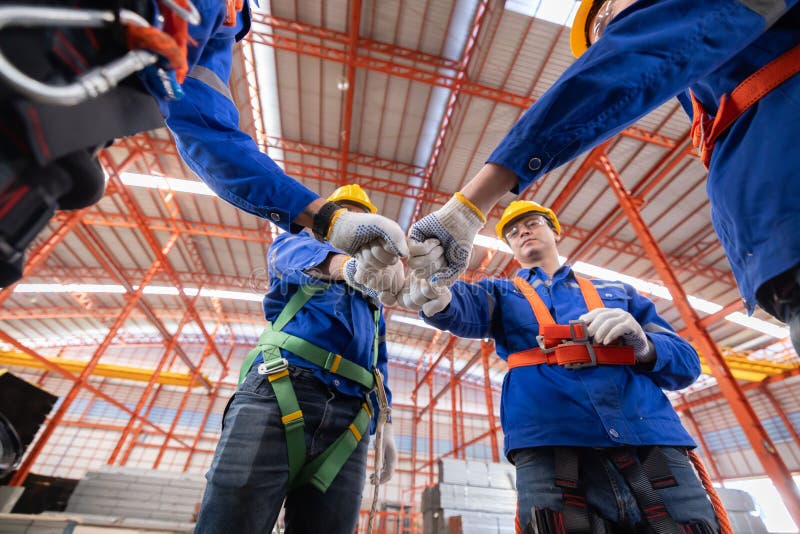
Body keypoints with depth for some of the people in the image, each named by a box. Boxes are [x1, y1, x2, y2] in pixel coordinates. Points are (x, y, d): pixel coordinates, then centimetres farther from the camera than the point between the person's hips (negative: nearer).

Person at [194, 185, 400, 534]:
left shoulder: (372, 298, 32)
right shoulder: (307, 245, 20)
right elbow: (289, 251, -7)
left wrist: (386, 427, 14)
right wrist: (349, 264, -31)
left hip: (348, 416, 4)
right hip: (278, 388, -3)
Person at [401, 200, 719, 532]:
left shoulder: (618, 292, 24)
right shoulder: (500, 293, 17)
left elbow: (686, 363, 17)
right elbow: (465, 309, -7)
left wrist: (644, 345, -7)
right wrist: (437, 297, -32)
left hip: (654, 442, 3)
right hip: (551, 445, -2)